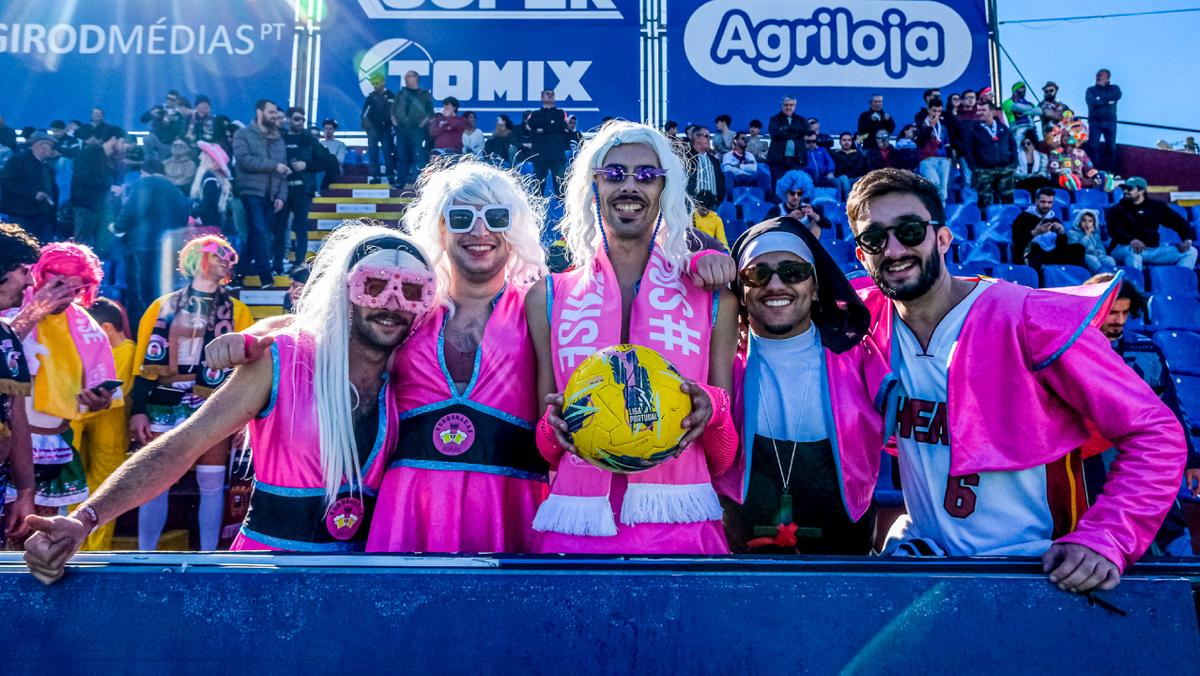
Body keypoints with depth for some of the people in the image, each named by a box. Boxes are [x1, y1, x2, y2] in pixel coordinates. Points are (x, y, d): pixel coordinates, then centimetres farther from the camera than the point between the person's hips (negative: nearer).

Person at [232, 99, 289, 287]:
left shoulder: (278, 139, 18)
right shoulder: (243, 135, 4)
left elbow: (283, 169, 15)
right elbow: (244, 159, -12)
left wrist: (281, 195, 4)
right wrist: (273, 165, -14)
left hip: (271, 195, 5)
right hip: (251, 190, -5)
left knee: (254, 234, 6)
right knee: (258, 232, -15)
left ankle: (239, 273, 14)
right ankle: (265, 275, -17)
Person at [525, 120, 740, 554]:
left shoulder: (712, 299, 6)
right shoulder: (547, 299, 7)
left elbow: (724, 461, 7)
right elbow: (545, 453, 11)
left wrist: (712, 410, -13)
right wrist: (556, 424, -11)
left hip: (678, 524, 0)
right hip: (575, 528, 0)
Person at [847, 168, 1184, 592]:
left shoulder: (1030, 321, -13)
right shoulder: (871, 319, 0)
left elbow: (1154, 431, -10)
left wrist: (1104, 540, -21)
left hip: (1033, 568, -2)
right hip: (919, 551, 2)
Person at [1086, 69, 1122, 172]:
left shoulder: (1114, 88, 13)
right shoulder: (1091, 90, 12)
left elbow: (1117, 95, -10)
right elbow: (1091, 102, -6)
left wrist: (1100, 98, -7)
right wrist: (1108, 101, -6)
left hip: (1110, 122, 0)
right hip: (1095, 122, 0)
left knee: (1111, 148, -1)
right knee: (1094, 147, -6)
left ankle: (1111, 172, 4)